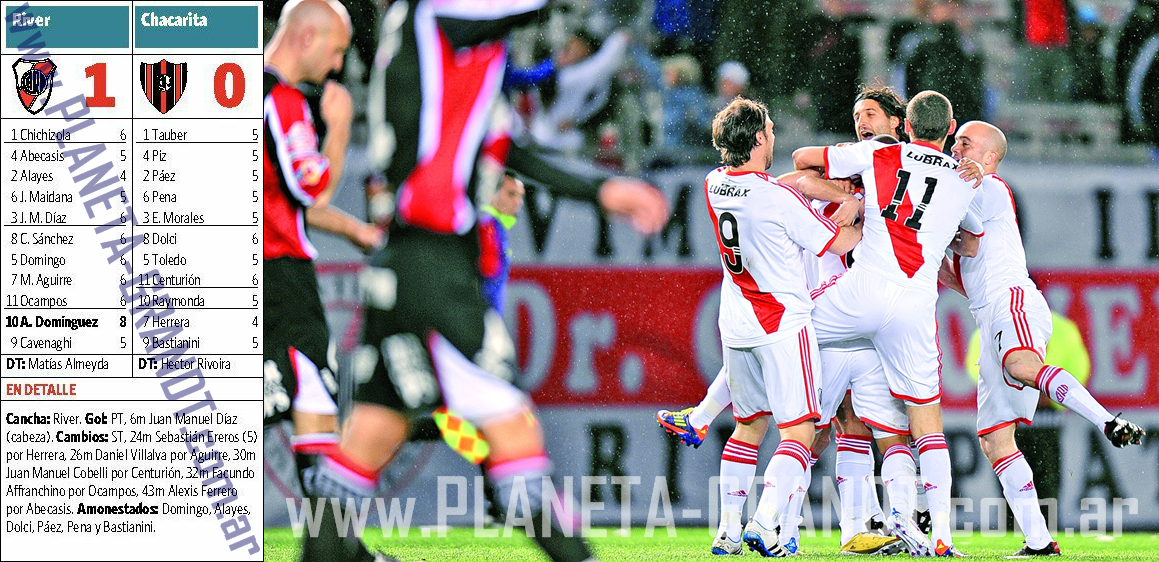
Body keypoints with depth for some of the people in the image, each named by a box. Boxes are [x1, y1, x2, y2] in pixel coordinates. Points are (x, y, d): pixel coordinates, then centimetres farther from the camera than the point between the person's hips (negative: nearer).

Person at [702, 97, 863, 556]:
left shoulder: (714, 186, 3)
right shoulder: (779, 198, -18)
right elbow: (837, 242, -7)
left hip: (736, 326, 7)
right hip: (783, 326, -7)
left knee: (748, 426, 19)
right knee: (798, 431, -6)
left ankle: (728, 532, 16)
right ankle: (765, 524, -21)